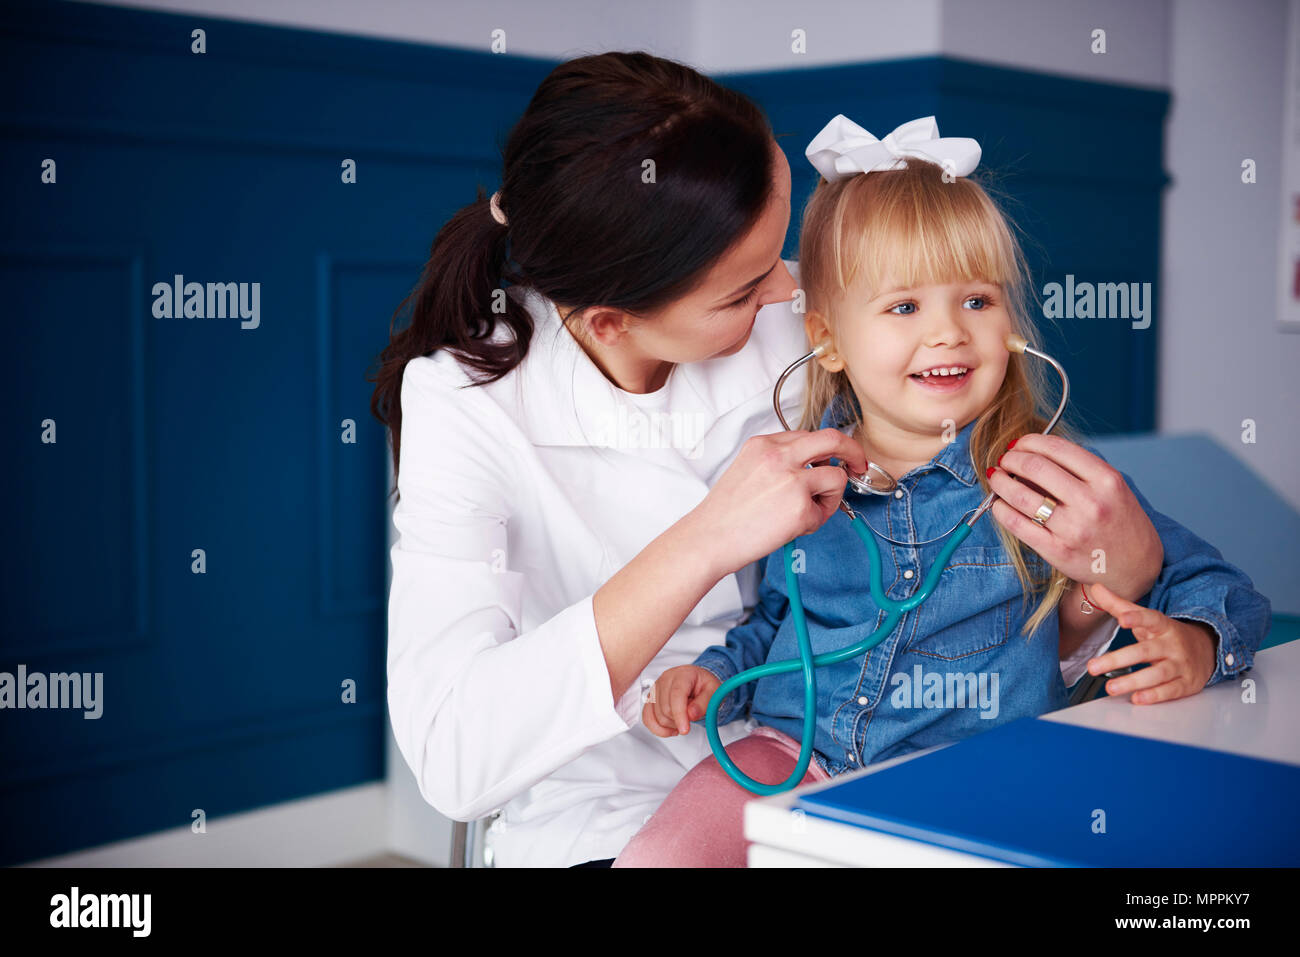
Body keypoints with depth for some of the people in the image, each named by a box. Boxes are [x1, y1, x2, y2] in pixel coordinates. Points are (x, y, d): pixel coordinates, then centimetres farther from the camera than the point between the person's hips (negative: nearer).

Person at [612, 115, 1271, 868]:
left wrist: (1192, 647, -16)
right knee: (656, 855, -21)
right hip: (790, 756, 2)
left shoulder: (1058, 478, -1)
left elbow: (1218, 586, 6)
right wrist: (714, 675, 6)